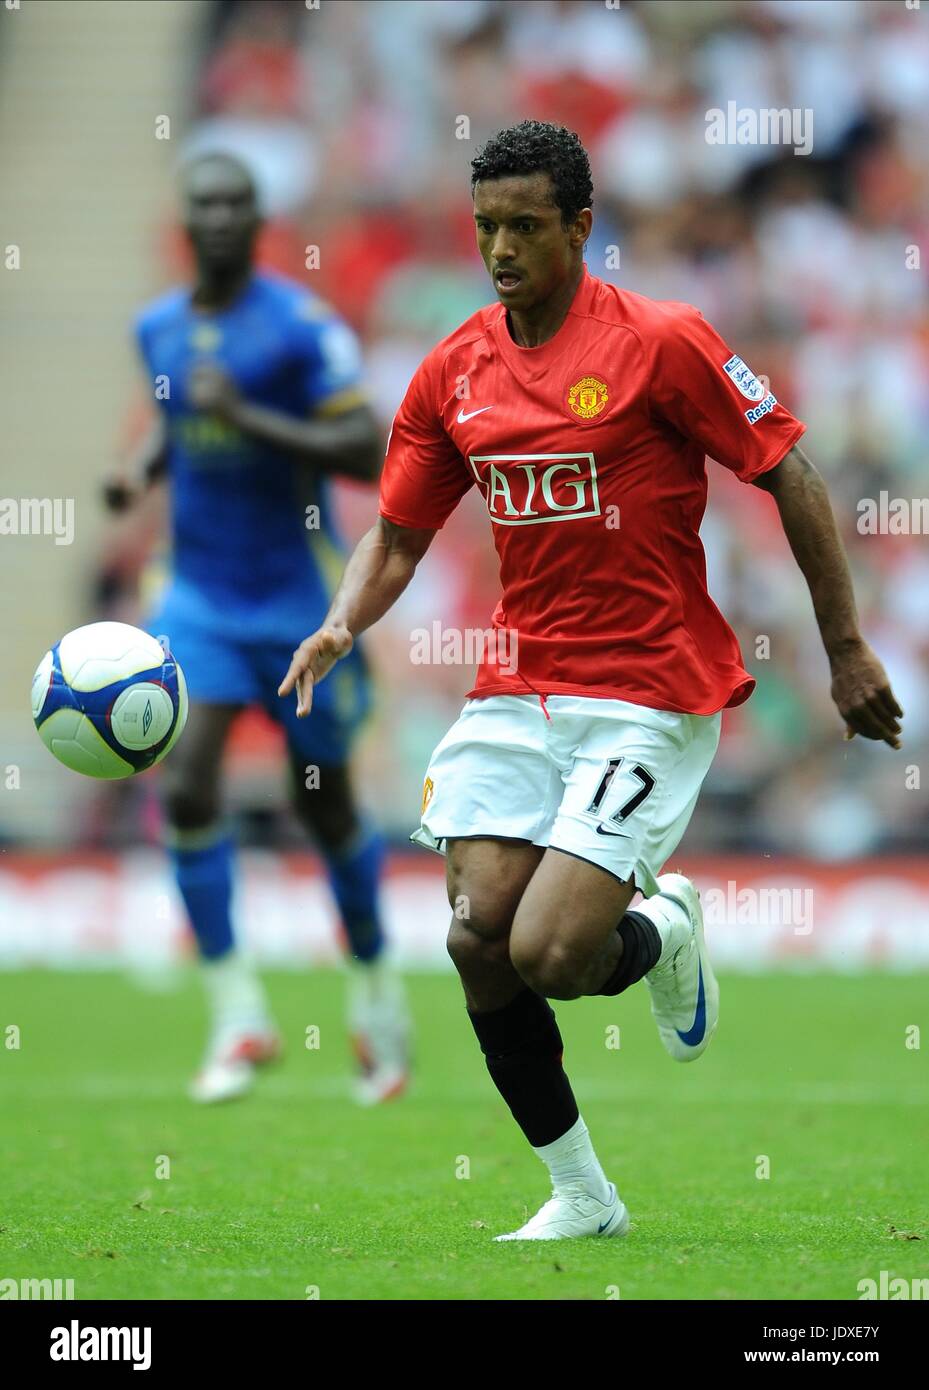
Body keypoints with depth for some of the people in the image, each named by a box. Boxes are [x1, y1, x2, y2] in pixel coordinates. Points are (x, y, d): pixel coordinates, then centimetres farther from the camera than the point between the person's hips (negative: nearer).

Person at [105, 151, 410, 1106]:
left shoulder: (302, 326, -13)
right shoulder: (159, 328, 5)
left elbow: (364, 453, -18)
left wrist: (245, 417, -26)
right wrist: (143, 469, 2)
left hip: (297, 596, -4)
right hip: (199, 597, 4)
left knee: (325, 805, 8)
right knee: (185, 789, -14)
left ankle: (374, 987, 32)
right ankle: (237, 1017, -8)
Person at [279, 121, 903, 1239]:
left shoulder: (660, 342, -10)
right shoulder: (454, 372, 6)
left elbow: (789, 476, -5)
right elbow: (397, 535, 13)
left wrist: (846, 649, -4)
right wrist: (340, 627, -7)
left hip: (651, 695, -5)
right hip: (516, 687, 5)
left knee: (548, 954, -18)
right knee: (478, 937, -8)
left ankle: (663, 932, 20)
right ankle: (579, 1196, 10)